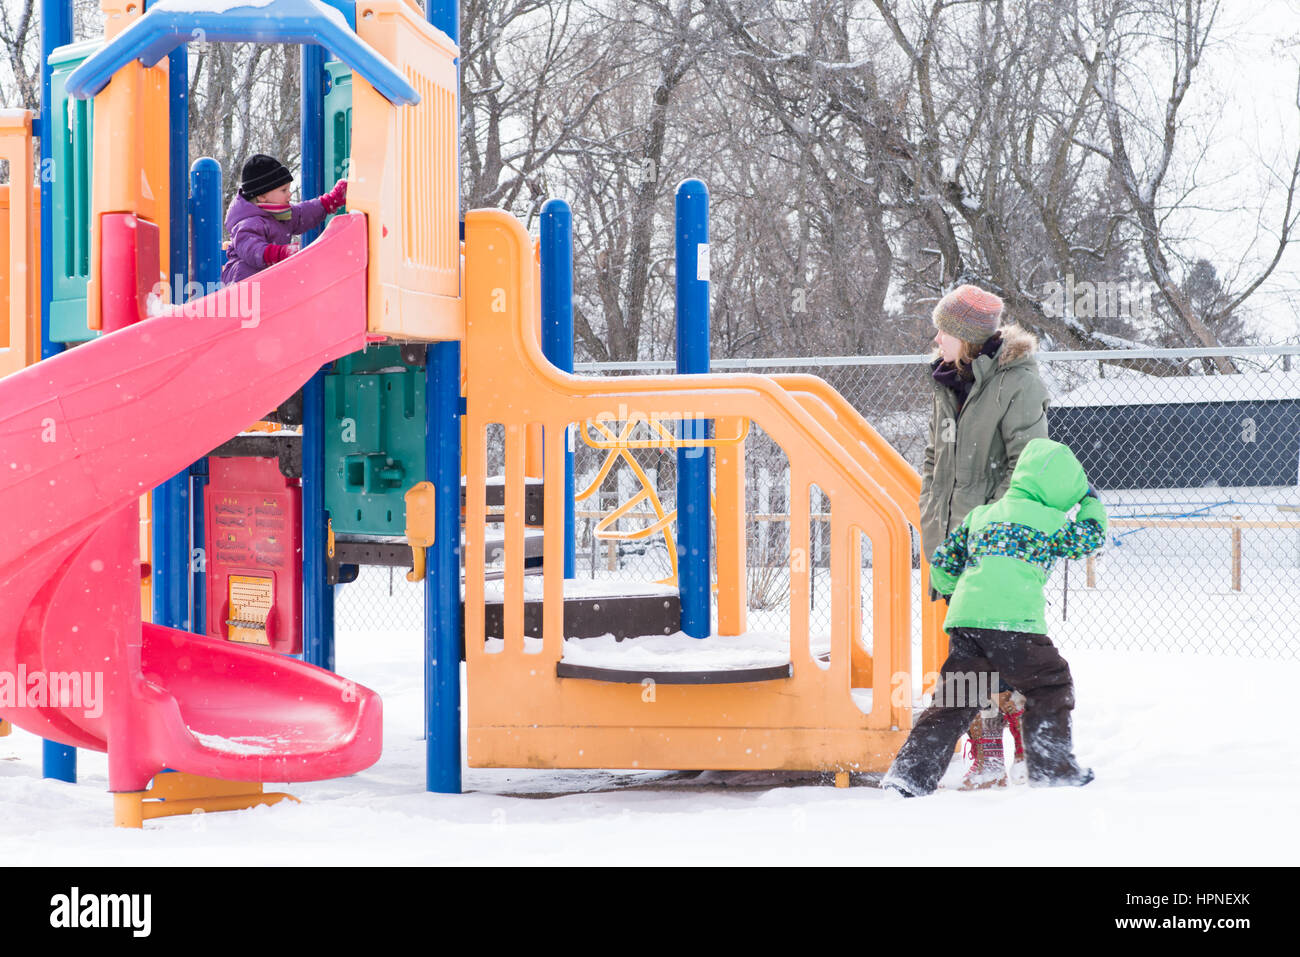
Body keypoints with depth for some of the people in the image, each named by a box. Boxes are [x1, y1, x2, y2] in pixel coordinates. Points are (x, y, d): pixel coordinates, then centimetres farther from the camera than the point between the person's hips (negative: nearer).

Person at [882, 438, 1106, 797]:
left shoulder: (979, 515, 27)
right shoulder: (1047, 520, 10)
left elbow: (942, 562, 29)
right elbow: (1090, 537, 24)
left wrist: (951, 590, 47)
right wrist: (1092, 502, 41)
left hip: (964, 617, 6)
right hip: (1013, 619, -6)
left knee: (955, 700, 9)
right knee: (1051, 686, 12)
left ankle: (910, 774, 0)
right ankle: (1052, 768, 14)